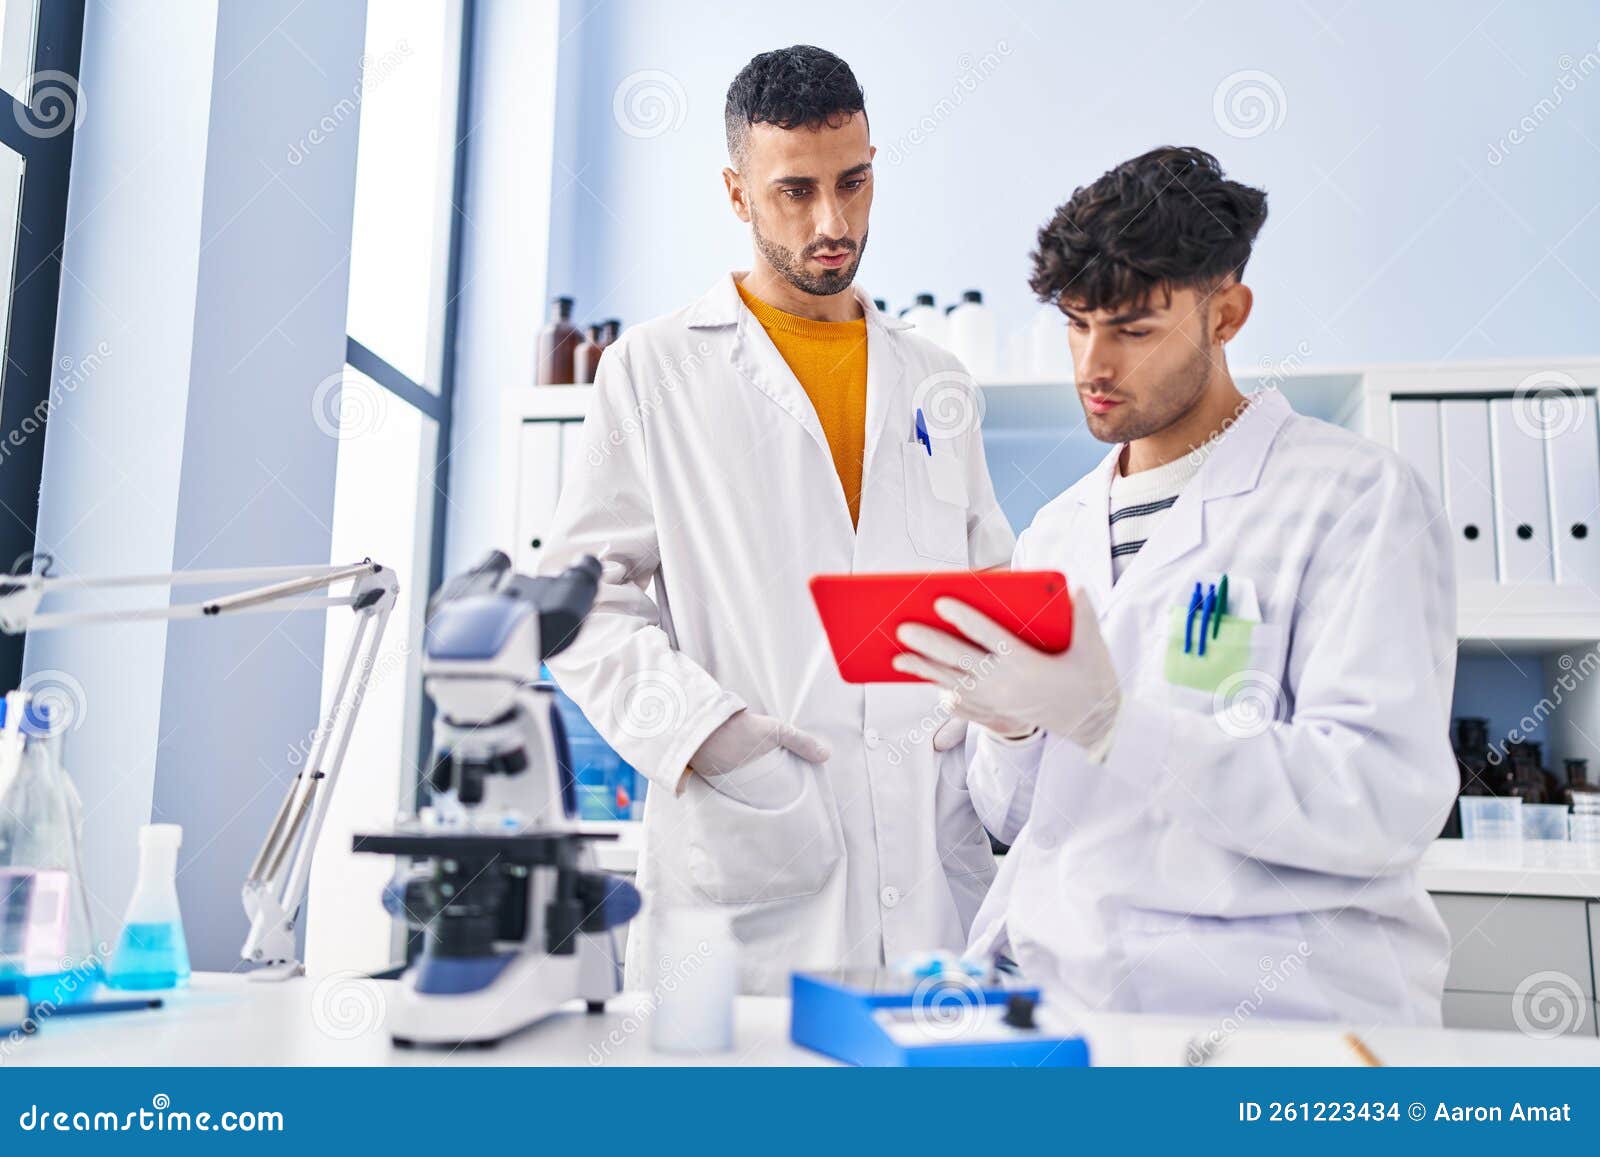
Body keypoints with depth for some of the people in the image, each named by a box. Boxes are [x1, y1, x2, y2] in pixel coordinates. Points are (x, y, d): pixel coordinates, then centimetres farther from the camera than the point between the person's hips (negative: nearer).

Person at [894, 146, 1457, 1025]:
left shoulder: (1358, 499, -2)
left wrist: (1106, 721, -22)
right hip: (1045, 984, 6)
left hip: (1274, 1005, -6)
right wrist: (1010, 729, -5)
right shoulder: (1054, 534, 16)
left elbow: (1386, 801, -13)